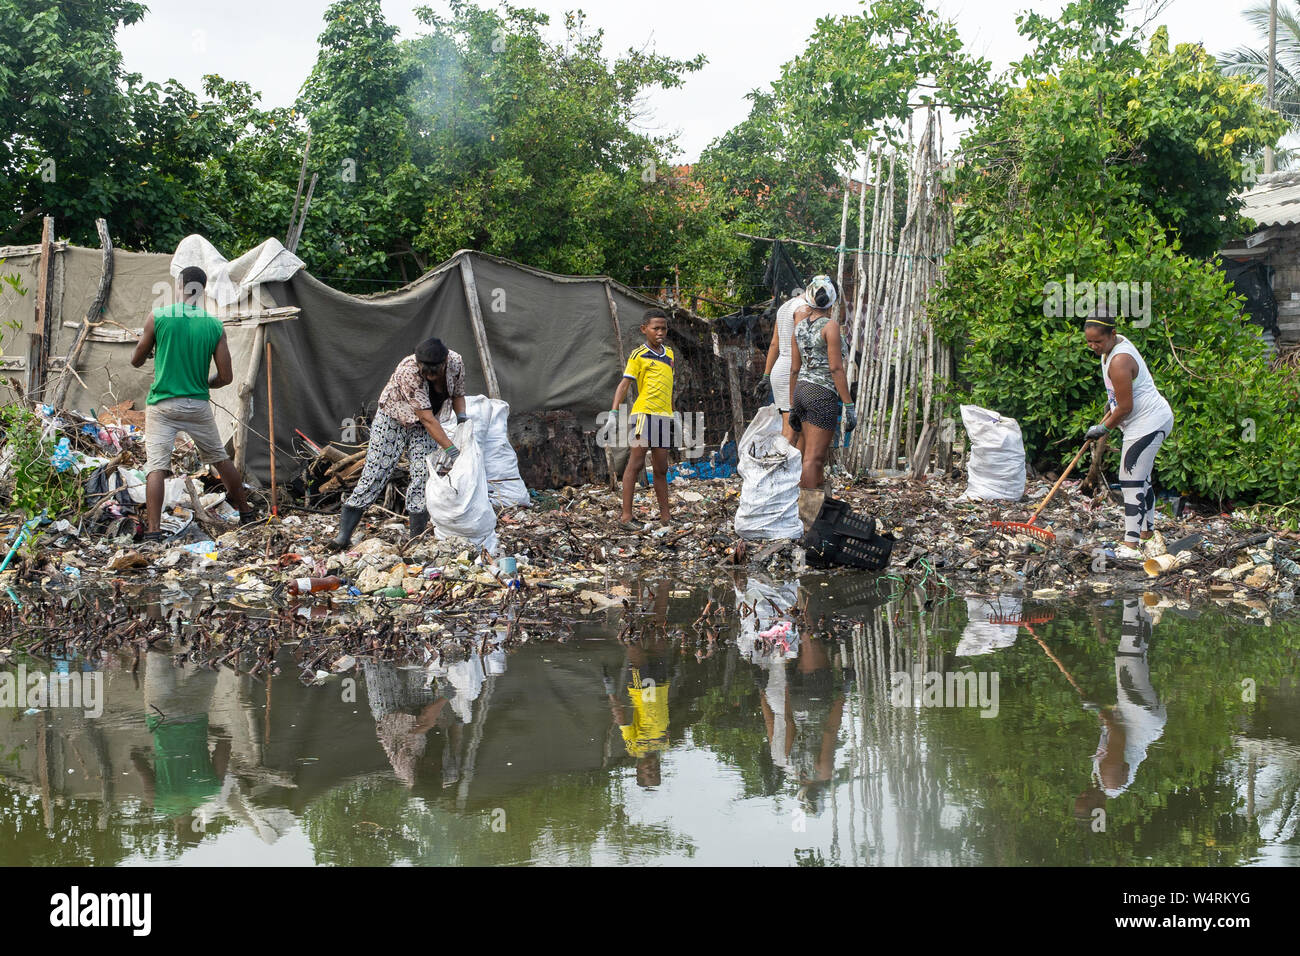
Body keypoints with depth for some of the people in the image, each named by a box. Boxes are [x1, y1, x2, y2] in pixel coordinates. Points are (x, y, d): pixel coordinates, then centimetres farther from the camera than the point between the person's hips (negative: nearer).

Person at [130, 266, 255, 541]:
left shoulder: (158, 317, -7)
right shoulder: (214, 325, -1)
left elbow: (136, 360, 5)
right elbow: (226, 377, -1)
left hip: (162, 403, -3)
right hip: (198, 405, 3)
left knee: (156, 466, -5)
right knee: (220, 459, 19)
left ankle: (153, 529, -15)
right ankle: (245, 511, 33)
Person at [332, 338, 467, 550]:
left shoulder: (456, 363, -18)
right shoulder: (408, 373, -36)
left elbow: (458, 394, 2)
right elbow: (427, 419, -36)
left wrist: (461, 416, -18)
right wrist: (450, 449, -39)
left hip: (423, 427, 5)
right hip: (393, 420, -5)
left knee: (425, 478, -9)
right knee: (375, 475, -9)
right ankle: (343, 535, -5)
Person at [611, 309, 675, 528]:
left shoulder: (669, 354, 16)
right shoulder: (638, 355, -3)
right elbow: (624, 384, -10)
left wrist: (674, 414, 27)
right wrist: (614, 412, -20)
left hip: (664, 416, 6)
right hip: (644, 413, -6)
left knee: (661, 468, 11)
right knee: (636, 463, -9)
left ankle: (665, 516, 17)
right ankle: (626, 516, -9)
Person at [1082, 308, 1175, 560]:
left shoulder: (1119, 361, -26)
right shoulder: (1117, 342, 5)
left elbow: (1125, 407, -22)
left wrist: (1103, 428, -9)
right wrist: (1111, 401, 30)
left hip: (1147, 423, -11)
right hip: (1152, 420, 11)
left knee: (1131, 481, -13)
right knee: (1141, 479, 20)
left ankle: (1131, 545, -16)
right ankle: (1146, 533, 33)